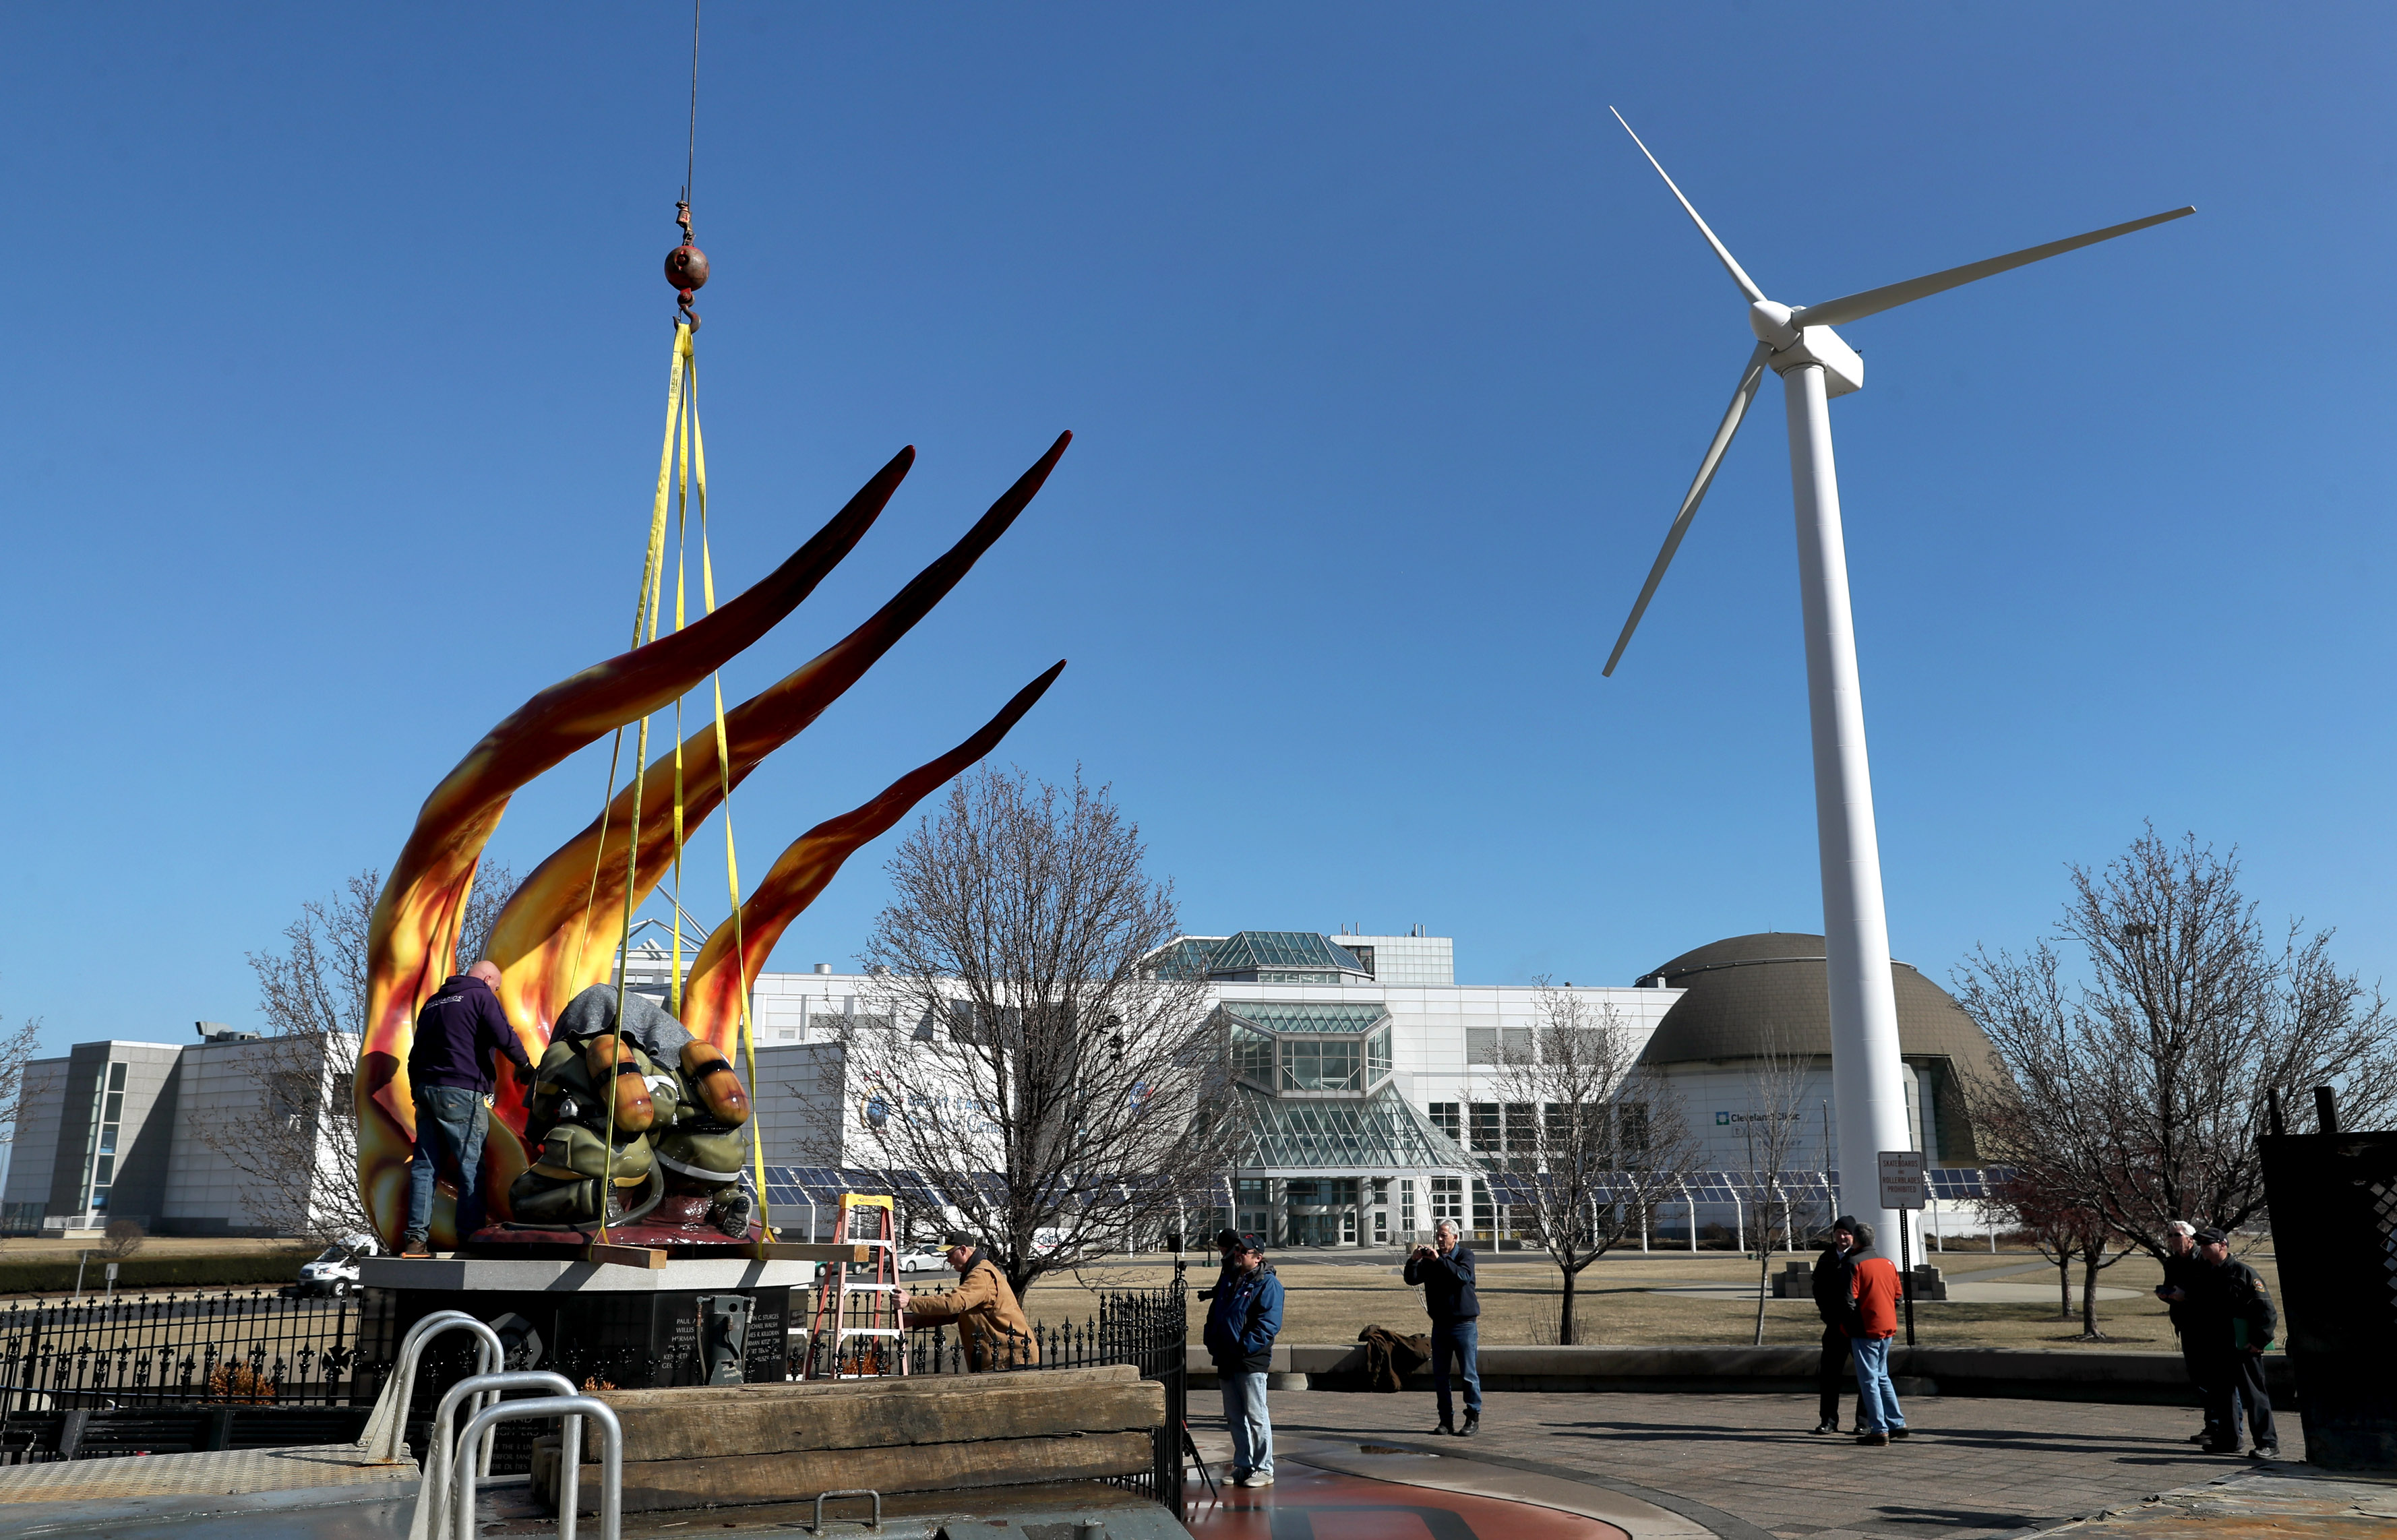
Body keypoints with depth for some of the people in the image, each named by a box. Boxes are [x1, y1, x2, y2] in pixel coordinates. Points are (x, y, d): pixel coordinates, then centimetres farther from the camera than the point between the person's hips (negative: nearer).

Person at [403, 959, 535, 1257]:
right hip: (461, 1093, -8)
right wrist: (525, 1067, 5)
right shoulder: (481, 996, 0)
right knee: (472, 1168, -5)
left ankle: (415, 1239, 3)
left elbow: (415, 1054, 24)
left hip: (426, 1089, 8)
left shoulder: (434, 1002, 23)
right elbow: (505, 1037, -10)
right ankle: (470, 1239, -7)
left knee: (425, 1166, 6)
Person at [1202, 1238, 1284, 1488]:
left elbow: (1269, 1323, -15)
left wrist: (1245, 1347, -20)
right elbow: (1214, 1315, 23)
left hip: (1251, 1361, -8)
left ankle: (1263, 1469, 4)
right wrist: (1212, 1344, 9)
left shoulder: (1267, 1284, -6)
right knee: (1234, 1417, 13)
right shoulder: (1229, 1283, 18)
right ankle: (1242, 1467, 22)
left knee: (1256, 1415, -4)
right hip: (1227, 1361, 8)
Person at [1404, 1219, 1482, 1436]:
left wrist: (1439, 1259, -26)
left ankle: (1473, 1419, 6)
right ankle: (1446, 1420, 13)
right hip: (1440, 1325, 5)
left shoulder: (1465, 1255, -3)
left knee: (1469, 1374, -3)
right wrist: (1413, 1261, -14)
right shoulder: (1430, 1259, 9)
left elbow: (1463, 1276, -23)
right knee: (1440, 1375, 6)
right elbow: (1412, 1280, 3)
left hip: (1464, 1324, -5)